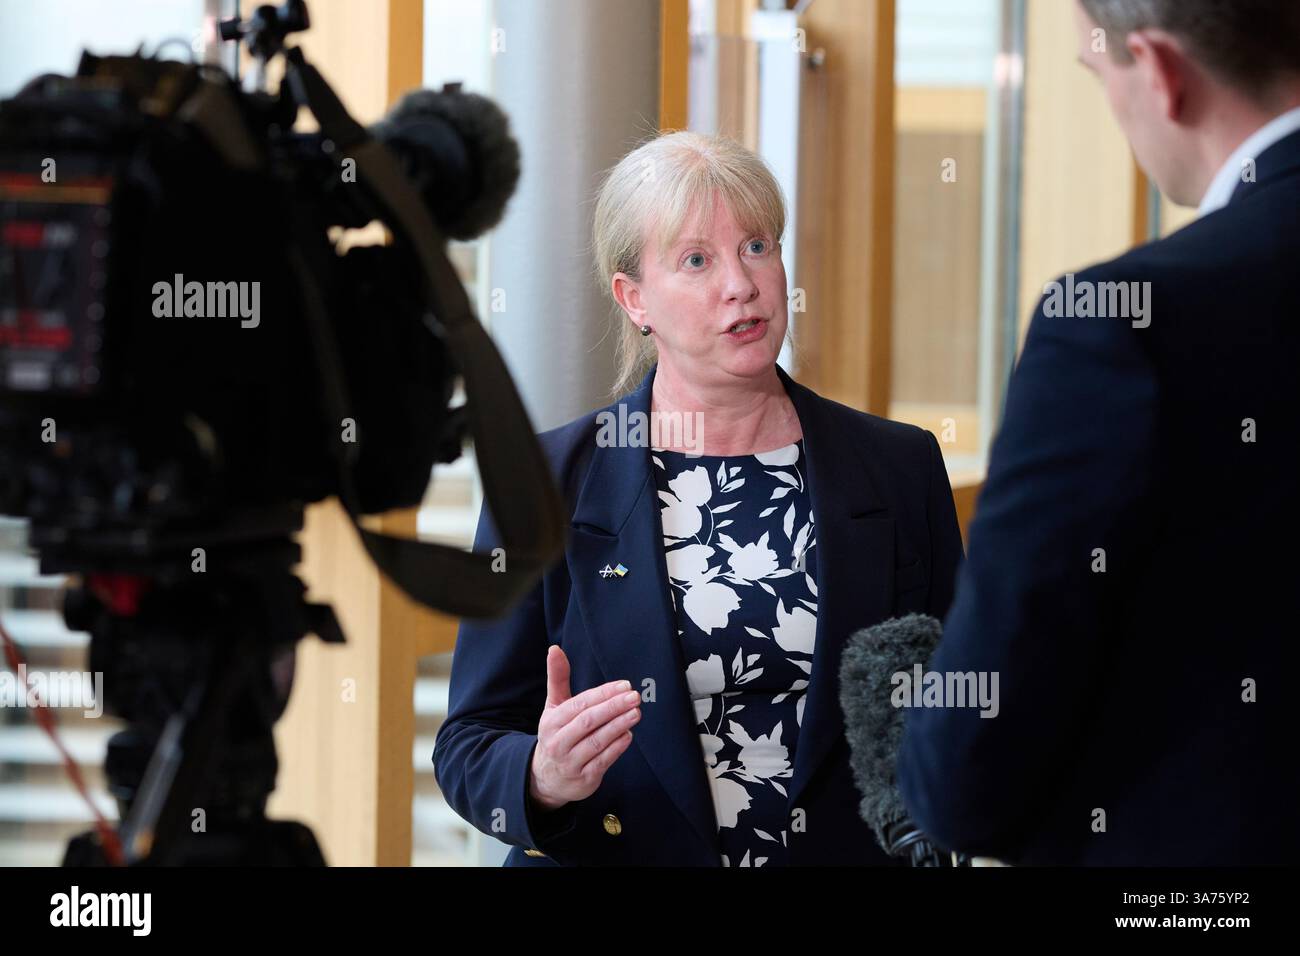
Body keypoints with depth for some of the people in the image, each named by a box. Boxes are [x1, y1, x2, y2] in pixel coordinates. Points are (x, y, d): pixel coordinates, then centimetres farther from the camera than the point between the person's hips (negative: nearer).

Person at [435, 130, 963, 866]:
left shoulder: (900, 470, 0)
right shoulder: (543, 483, -6)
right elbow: (470, 744, -5)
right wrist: (544, 778, -25)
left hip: (845, 852, 1)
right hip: (608, 858, -1)